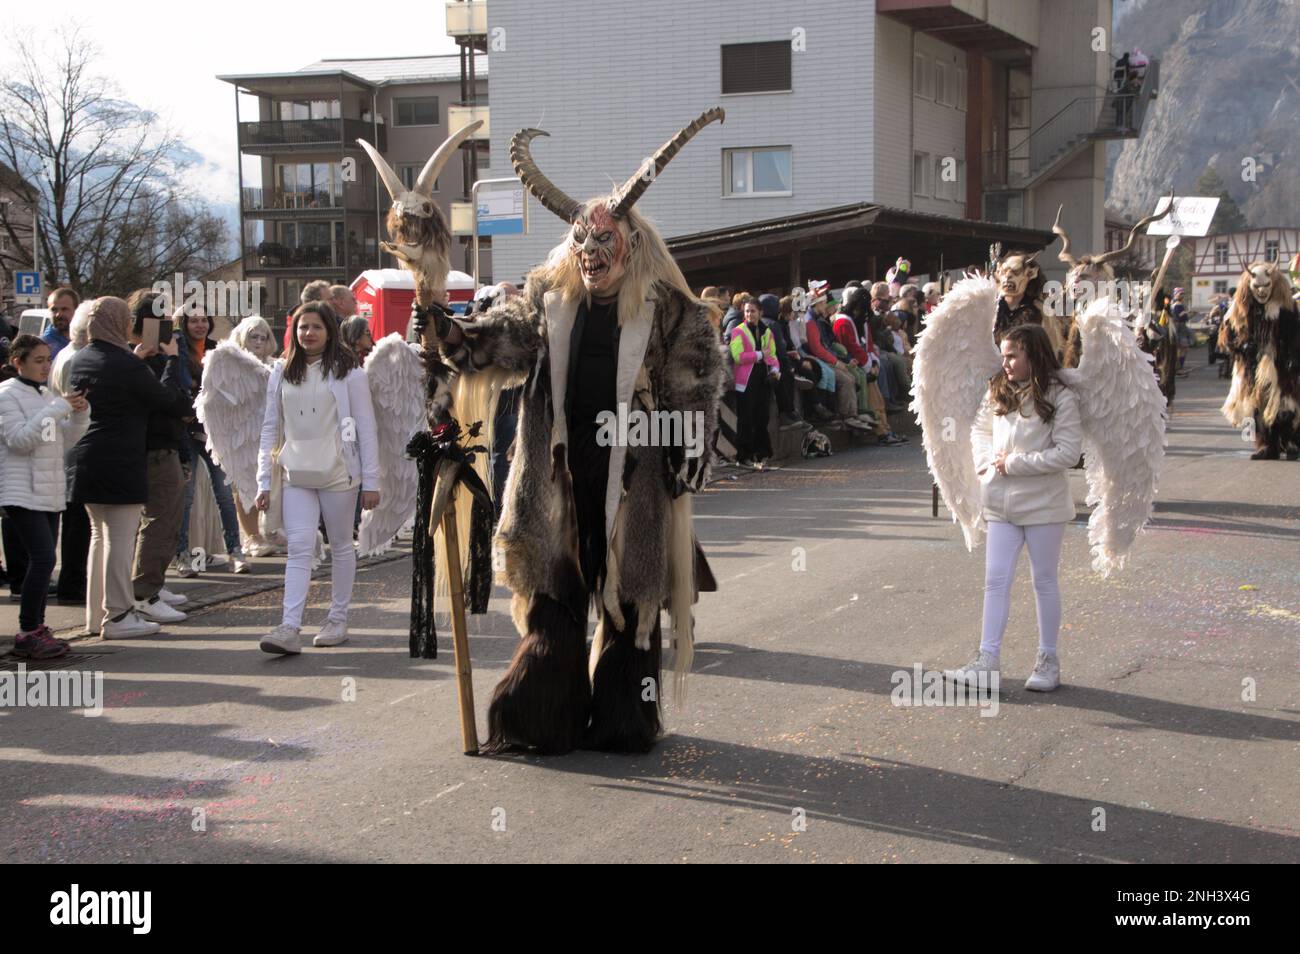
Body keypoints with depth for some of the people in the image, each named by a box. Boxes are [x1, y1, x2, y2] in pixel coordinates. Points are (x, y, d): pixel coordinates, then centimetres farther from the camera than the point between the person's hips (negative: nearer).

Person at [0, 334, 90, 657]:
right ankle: (27, 634, -11)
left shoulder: (47, 395, 16)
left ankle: (35, 628, 13)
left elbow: (66, 440, 16)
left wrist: (79, 413, -2)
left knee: (43, 561, 7)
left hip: (49, 492, 8)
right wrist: (58, 410, -20)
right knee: (43, 558, -15)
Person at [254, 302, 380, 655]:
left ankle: (337, 620, 20)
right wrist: (264, 481, 6)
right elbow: (270, 428, 11)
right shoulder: (282, 372, 9)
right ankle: (290, 628, -15)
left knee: (341, 545, 8)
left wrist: (371, 481, -5)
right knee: (299, 547, -7)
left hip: (338, 472, -2)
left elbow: (366, 427, -2)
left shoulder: (347, 371, -1)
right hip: (296, 474, 2)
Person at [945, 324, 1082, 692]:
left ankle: (1048, 660, 18)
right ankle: (987, 660, 5)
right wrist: (985, 462, 1)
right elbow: (980, 429, 21)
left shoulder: (1060, 398, -12)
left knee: (1044, 581, 7)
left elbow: (1068, 452, -17)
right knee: (996, 580, 3)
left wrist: (1015, 463, -18)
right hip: (1001, 501, 5)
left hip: (1043, 504, -5)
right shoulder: (998, 392, 5)